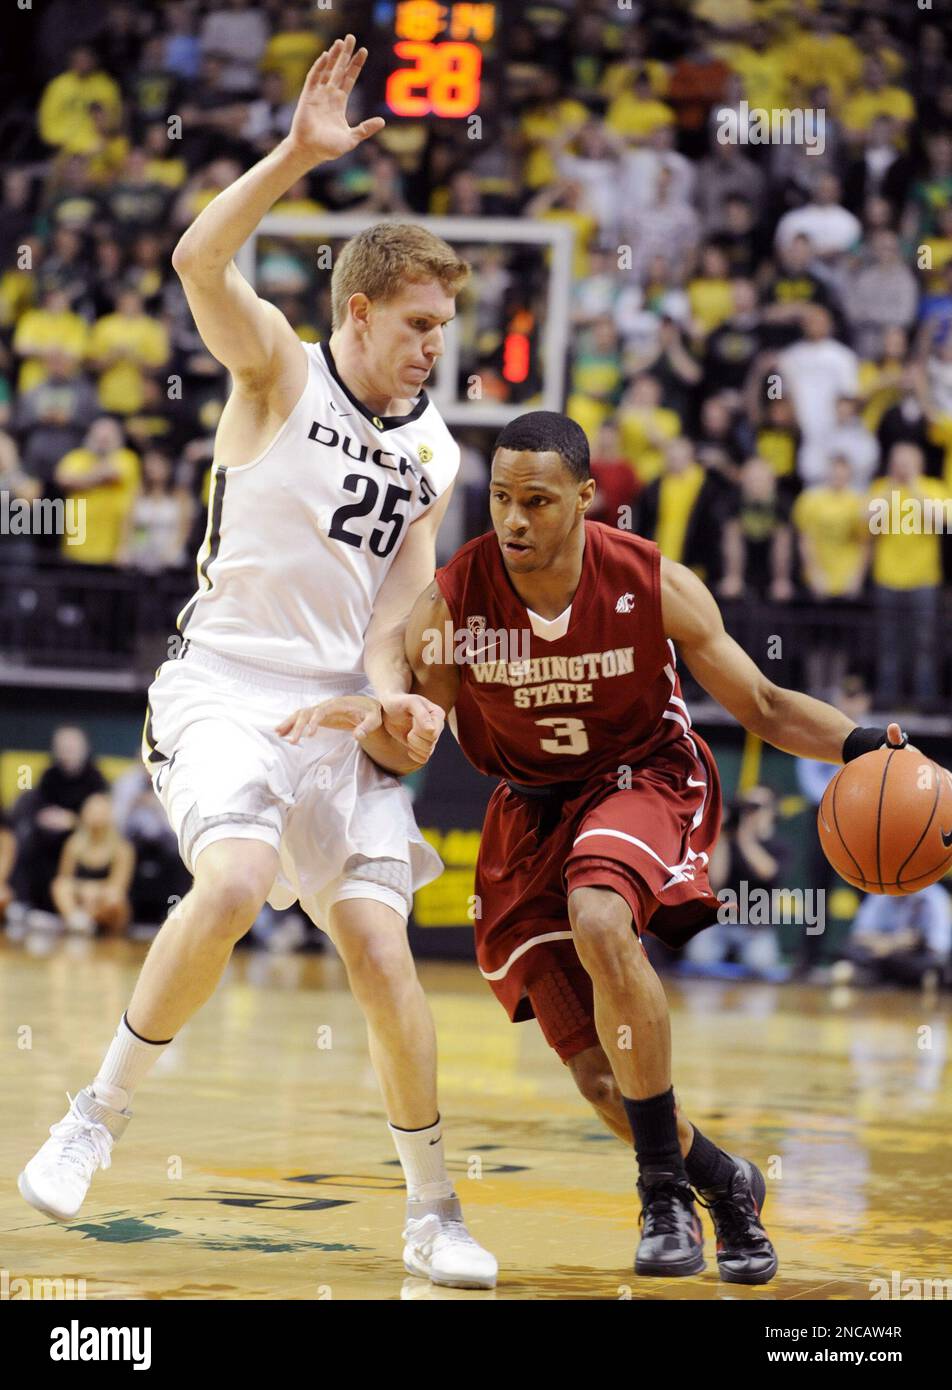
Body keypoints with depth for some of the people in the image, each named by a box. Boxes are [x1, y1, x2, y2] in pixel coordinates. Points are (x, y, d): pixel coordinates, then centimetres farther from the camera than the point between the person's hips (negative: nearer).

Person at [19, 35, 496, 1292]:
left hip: (342, 712, 4)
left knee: (379, 943, -7)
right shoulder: (278, 369, -1)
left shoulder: (435, 452, 11)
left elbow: (396, 610, 9)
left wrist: (394, 695, -11)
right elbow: (198, 262, -20)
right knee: (236, 882, -30)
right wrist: (299, 156, -31)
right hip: (227, 685, -4)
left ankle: (434, 1211, 7)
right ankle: (100, 1115, -13)